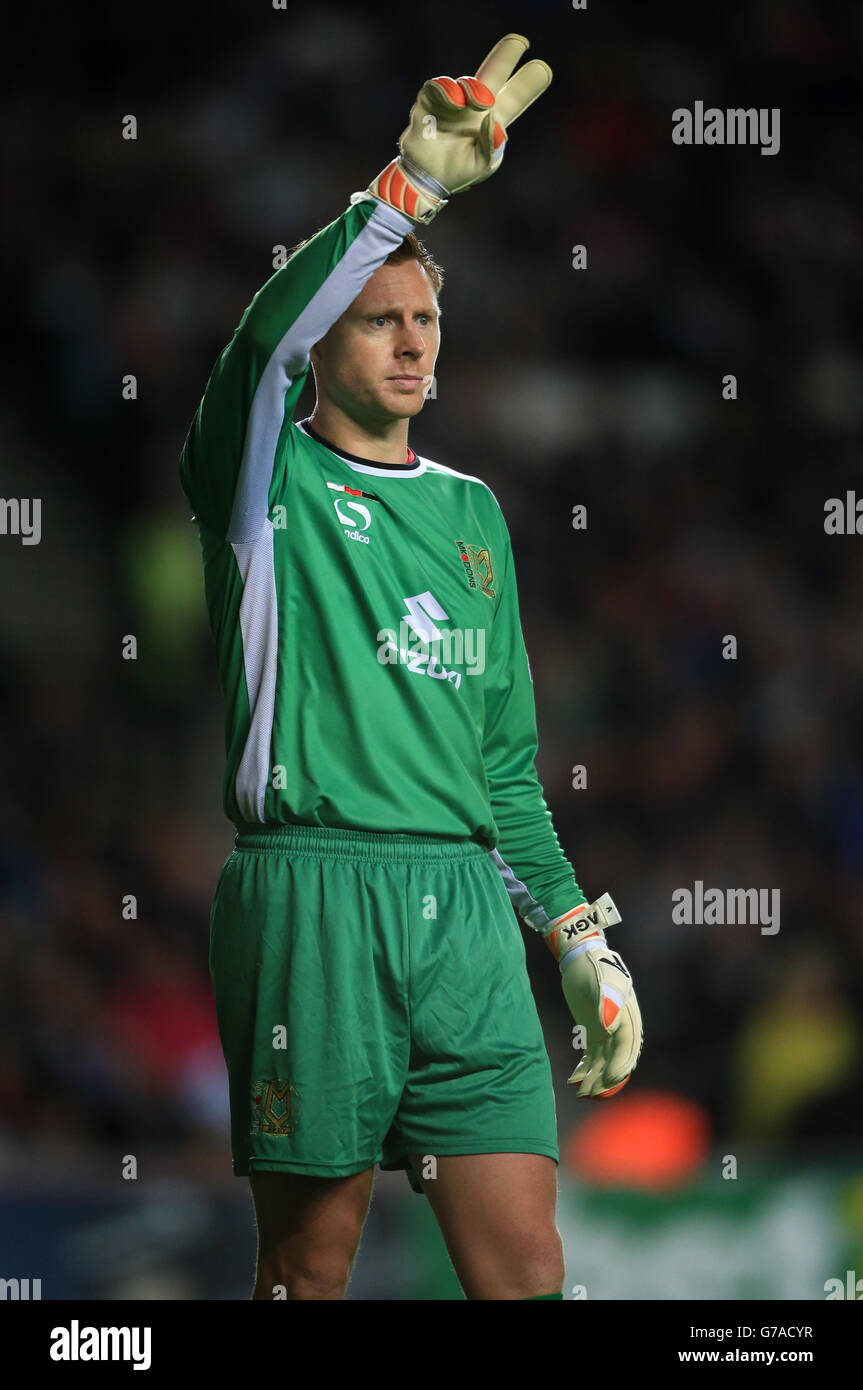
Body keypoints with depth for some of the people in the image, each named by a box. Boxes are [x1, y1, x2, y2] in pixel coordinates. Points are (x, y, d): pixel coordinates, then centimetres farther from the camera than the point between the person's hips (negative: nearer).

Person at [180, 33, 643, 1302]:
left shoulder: (471, 513, 21)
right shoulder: (268, 480, 5)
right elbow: (262, 338, -18)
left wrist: (580, 933, 18)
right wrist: (411, 186, -26)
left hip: (465, 904, 5)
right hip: (311, 894, -4)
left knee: (525, 1267, -4)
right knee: (310, 1264, 0)